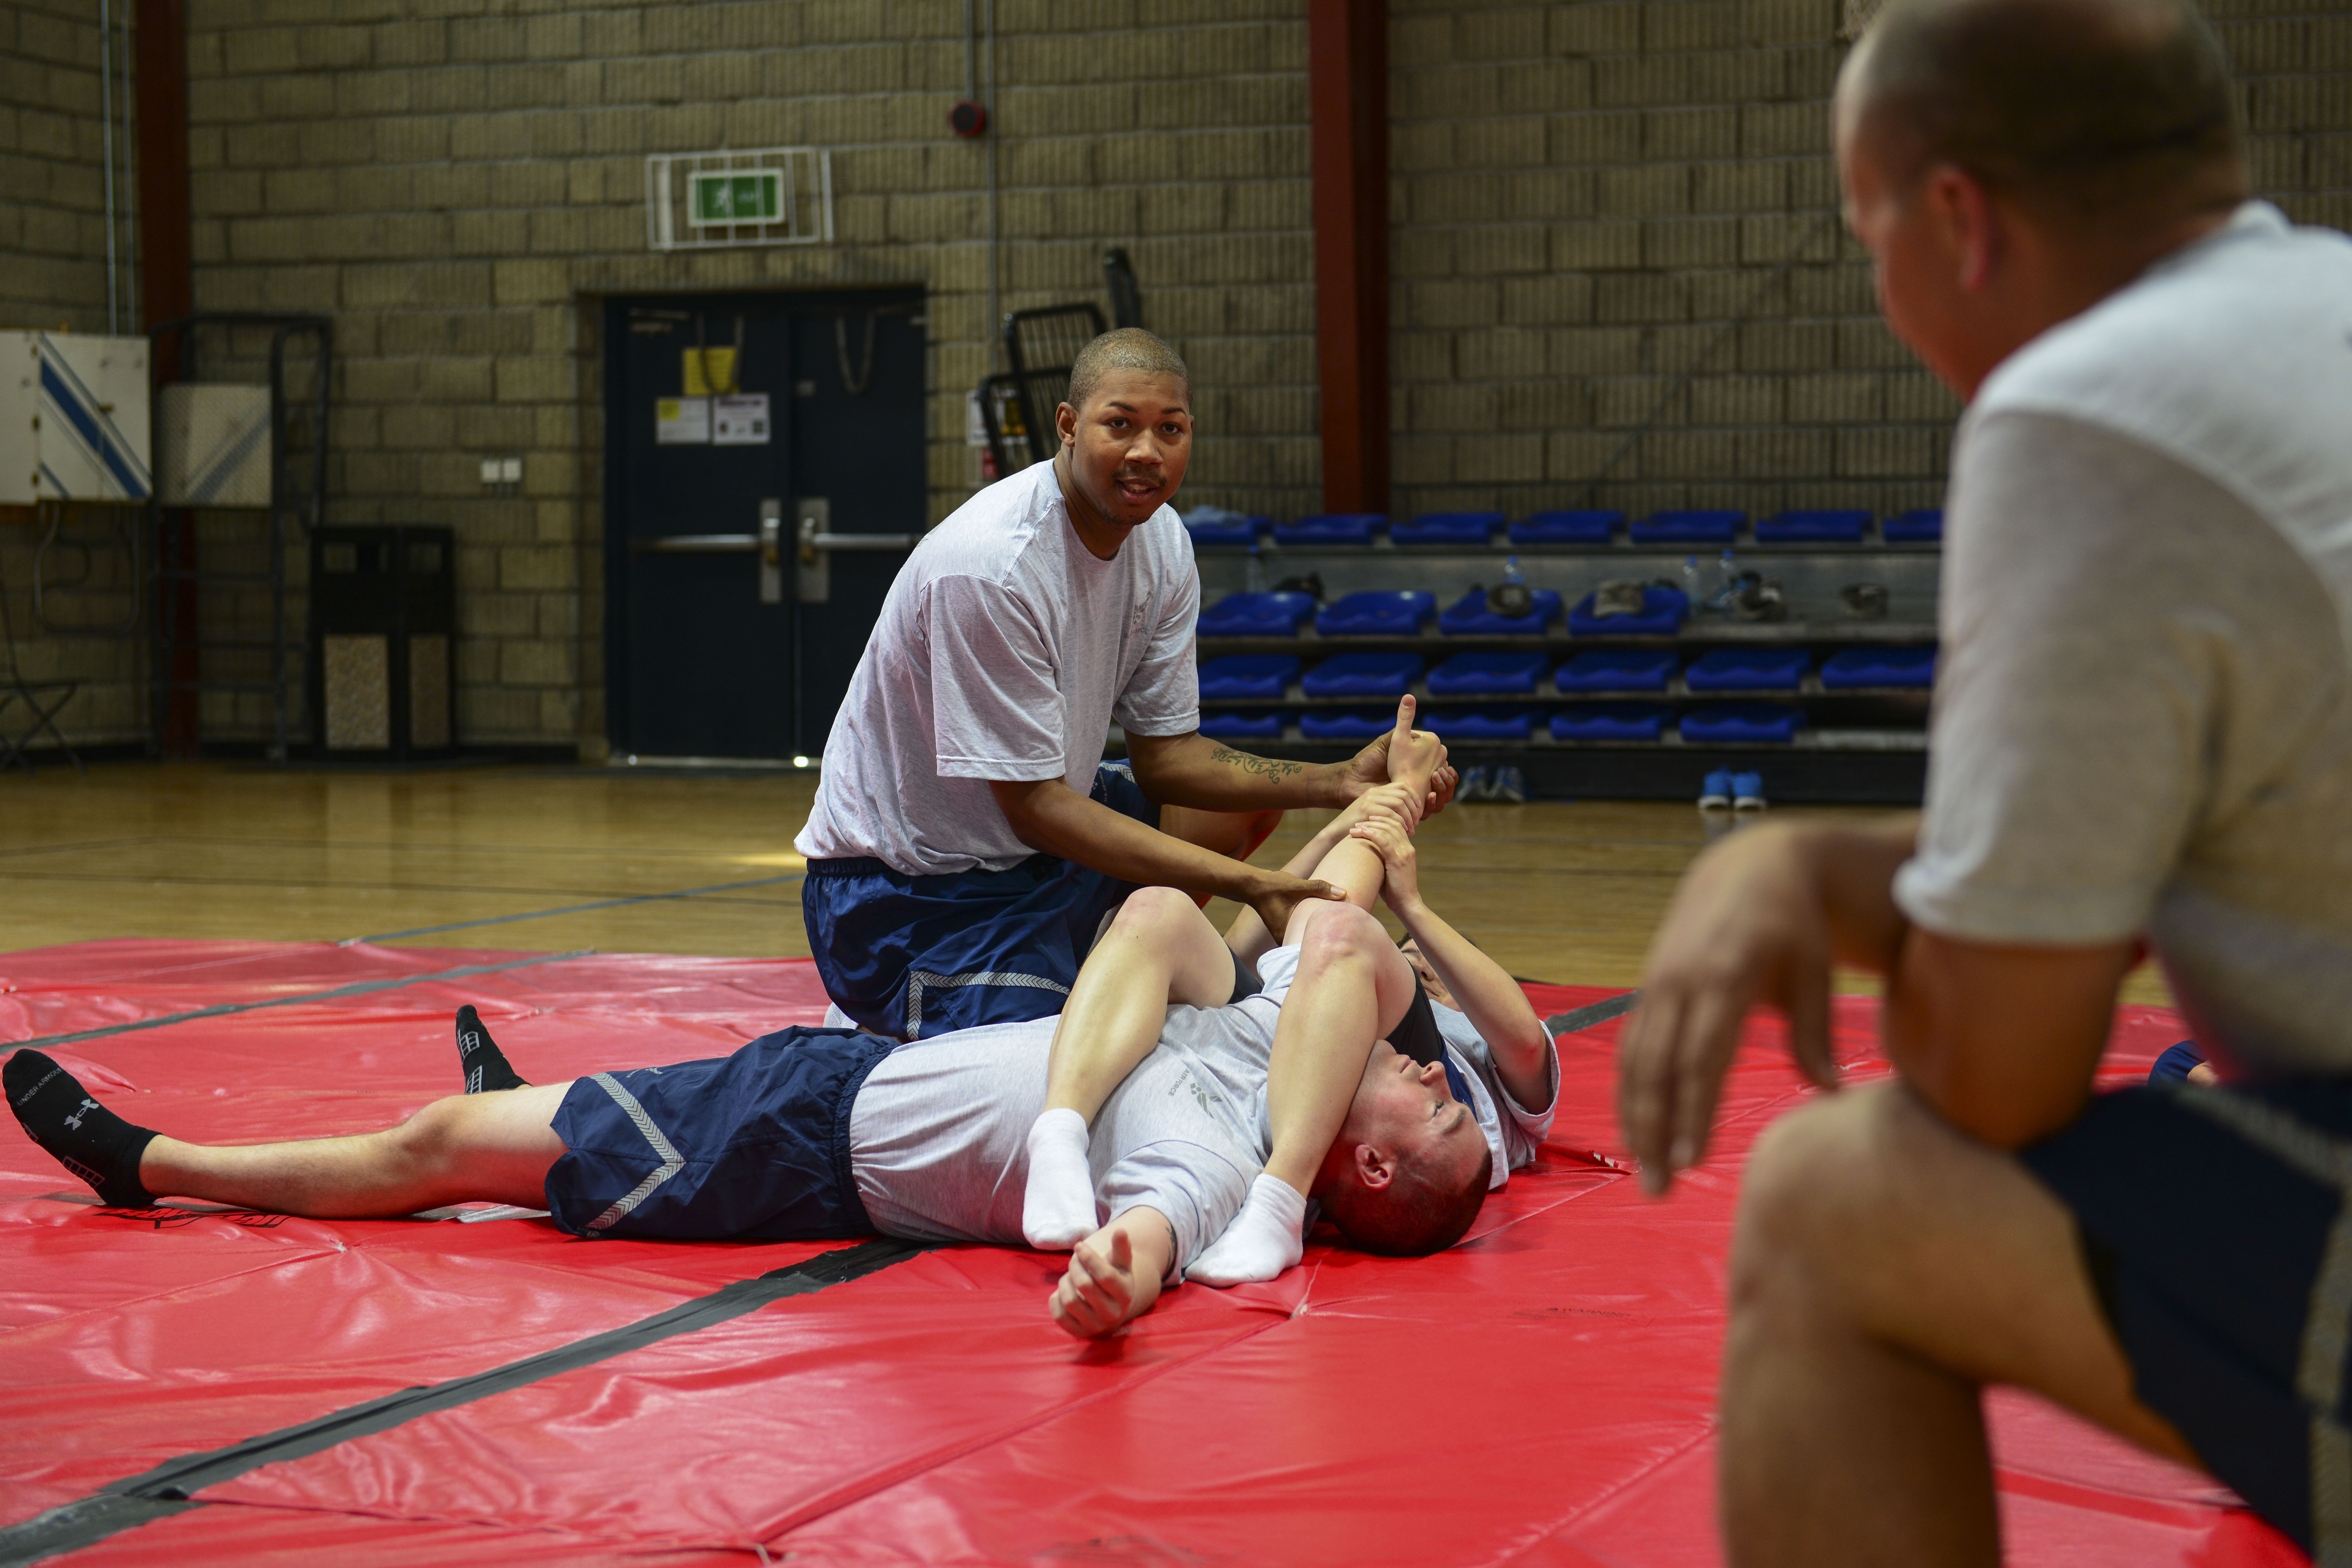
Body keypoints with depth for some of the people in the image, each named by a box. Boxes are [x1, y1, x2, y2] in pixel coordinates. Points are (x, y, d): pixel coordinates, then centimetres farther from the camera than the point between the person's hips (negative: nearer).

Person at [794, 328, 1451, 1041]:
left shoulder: (1163, 543, -2)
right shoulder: (988, 566, -28)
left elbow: (1167, 754, 3)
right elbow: (1034, 807, -27)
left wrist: (1340, 782, -12)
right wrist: (1247, 883, -31)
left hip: (1043, 843, 9)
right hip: (911, 887, -9)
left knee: (1247, 803, 10)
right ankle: (880, 1037, 3)